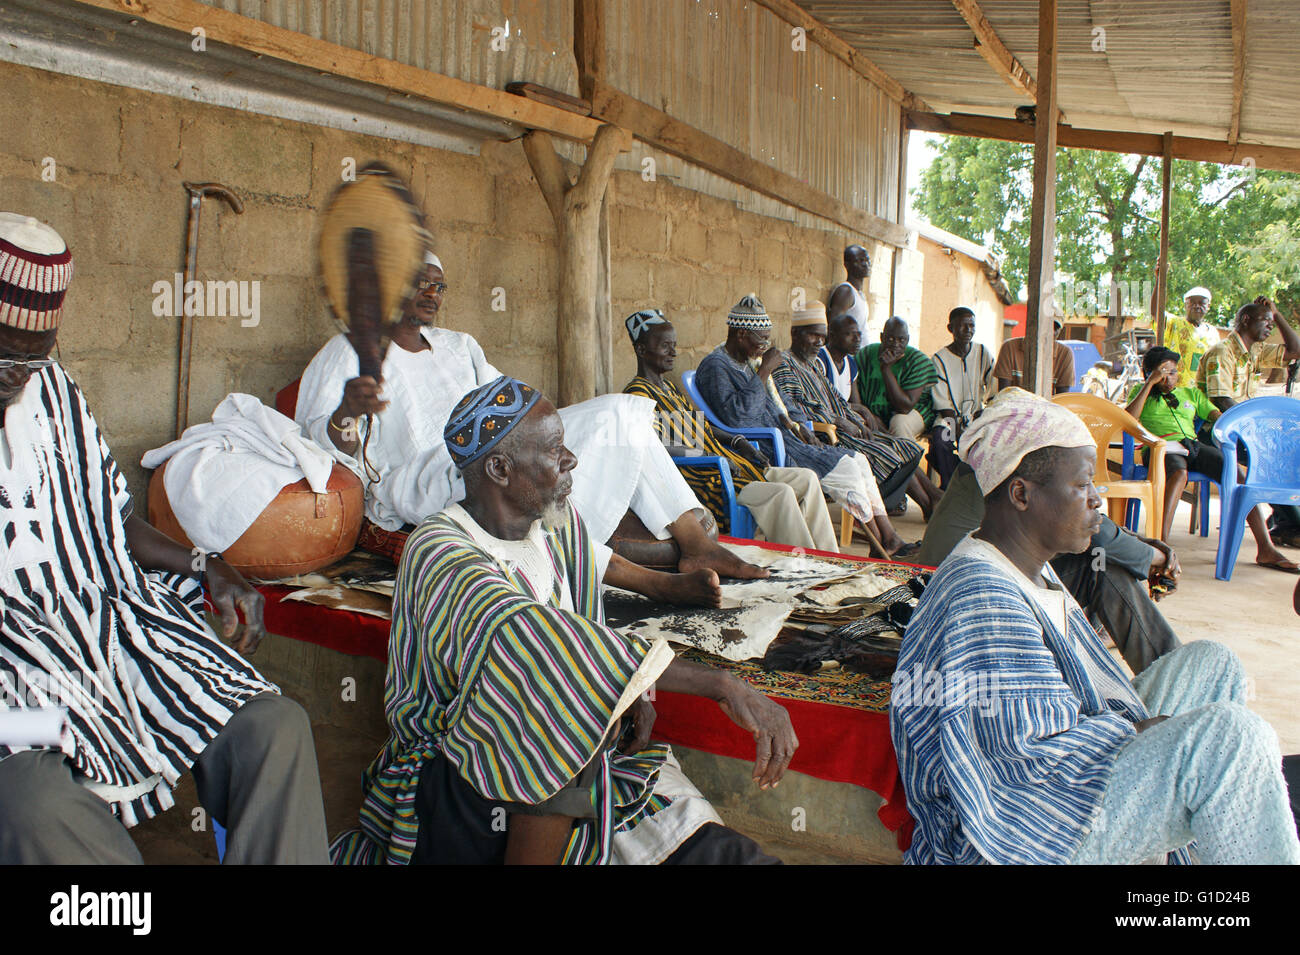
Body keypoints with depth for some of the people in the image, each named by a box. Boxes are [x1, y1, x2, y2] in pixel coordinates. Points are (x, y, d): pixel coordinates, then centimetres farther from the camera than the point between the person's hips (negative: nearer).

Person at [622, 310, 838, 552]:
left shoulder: (668, 388, 21)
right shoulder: (638, 393, -10)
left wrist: (738, 442, 12)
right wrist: (707, 456, -20)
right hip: (700, 482, -10)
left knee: (807, 479, 4)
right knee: (780, 494, -26)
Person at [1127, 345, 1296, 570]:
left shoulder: (1191, 394, 31)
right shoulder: (1141, 392, 20)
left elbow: (1217, 416, 19)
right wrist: (1150, 383, 0)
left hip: (1195, 445, 4)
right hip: (1163, 448, -4)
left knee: (1240, 473, -22)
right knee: (1179, 474, -40)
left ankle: (1265, 549, -25)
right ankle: (1161, 544, -50)